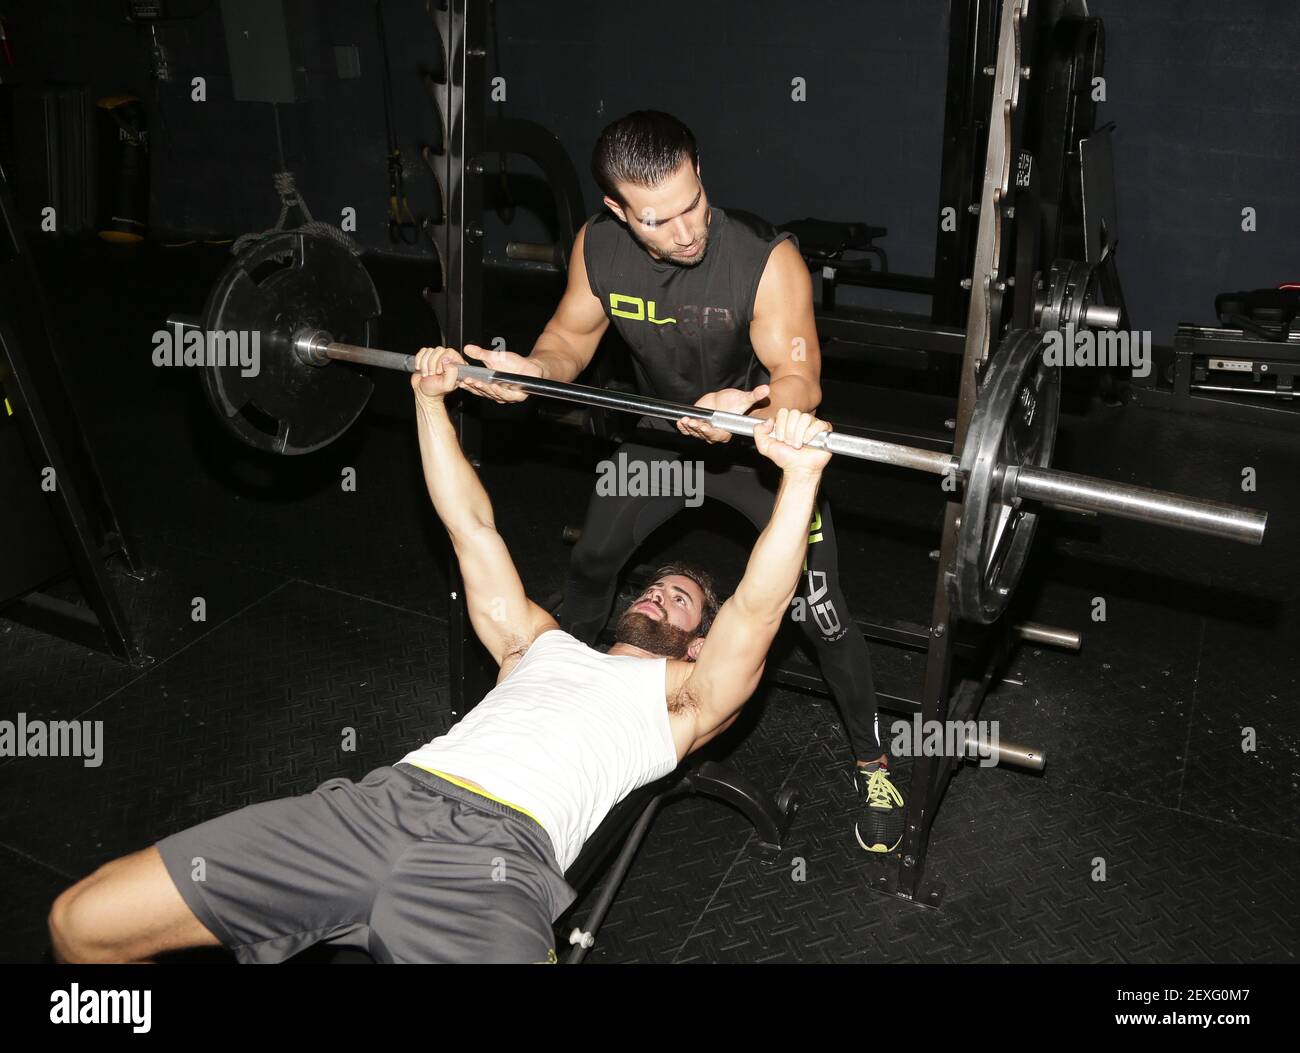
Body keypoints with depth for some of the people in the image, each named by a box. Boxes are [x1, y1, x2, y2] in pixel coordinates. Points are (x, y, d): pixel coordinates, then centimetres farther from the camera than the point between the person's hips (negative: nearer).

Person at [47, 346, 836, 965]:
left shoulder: (682, 698, 20)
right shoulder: (540, 643, 33)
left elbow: (757, 610, 4)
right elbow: (472, 529, 33)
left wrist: (800, 474, -6)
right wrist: (431, 399, 31)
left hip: (495, 857, -5)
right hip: (379, 803, 5)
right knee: (83, 923, -2)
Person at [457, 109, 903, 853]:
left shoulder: (767, 259, -32)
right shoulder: (599, 248, -17)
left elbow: (799, 380, -34)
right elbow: (573, 337, -4)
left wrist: (749, 411, -57)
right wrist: (527, 368, -27)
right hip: (663, 434, 5)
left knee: (820, 614, -10)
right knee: (591, 564, 18)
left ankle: (874, 764, 14)